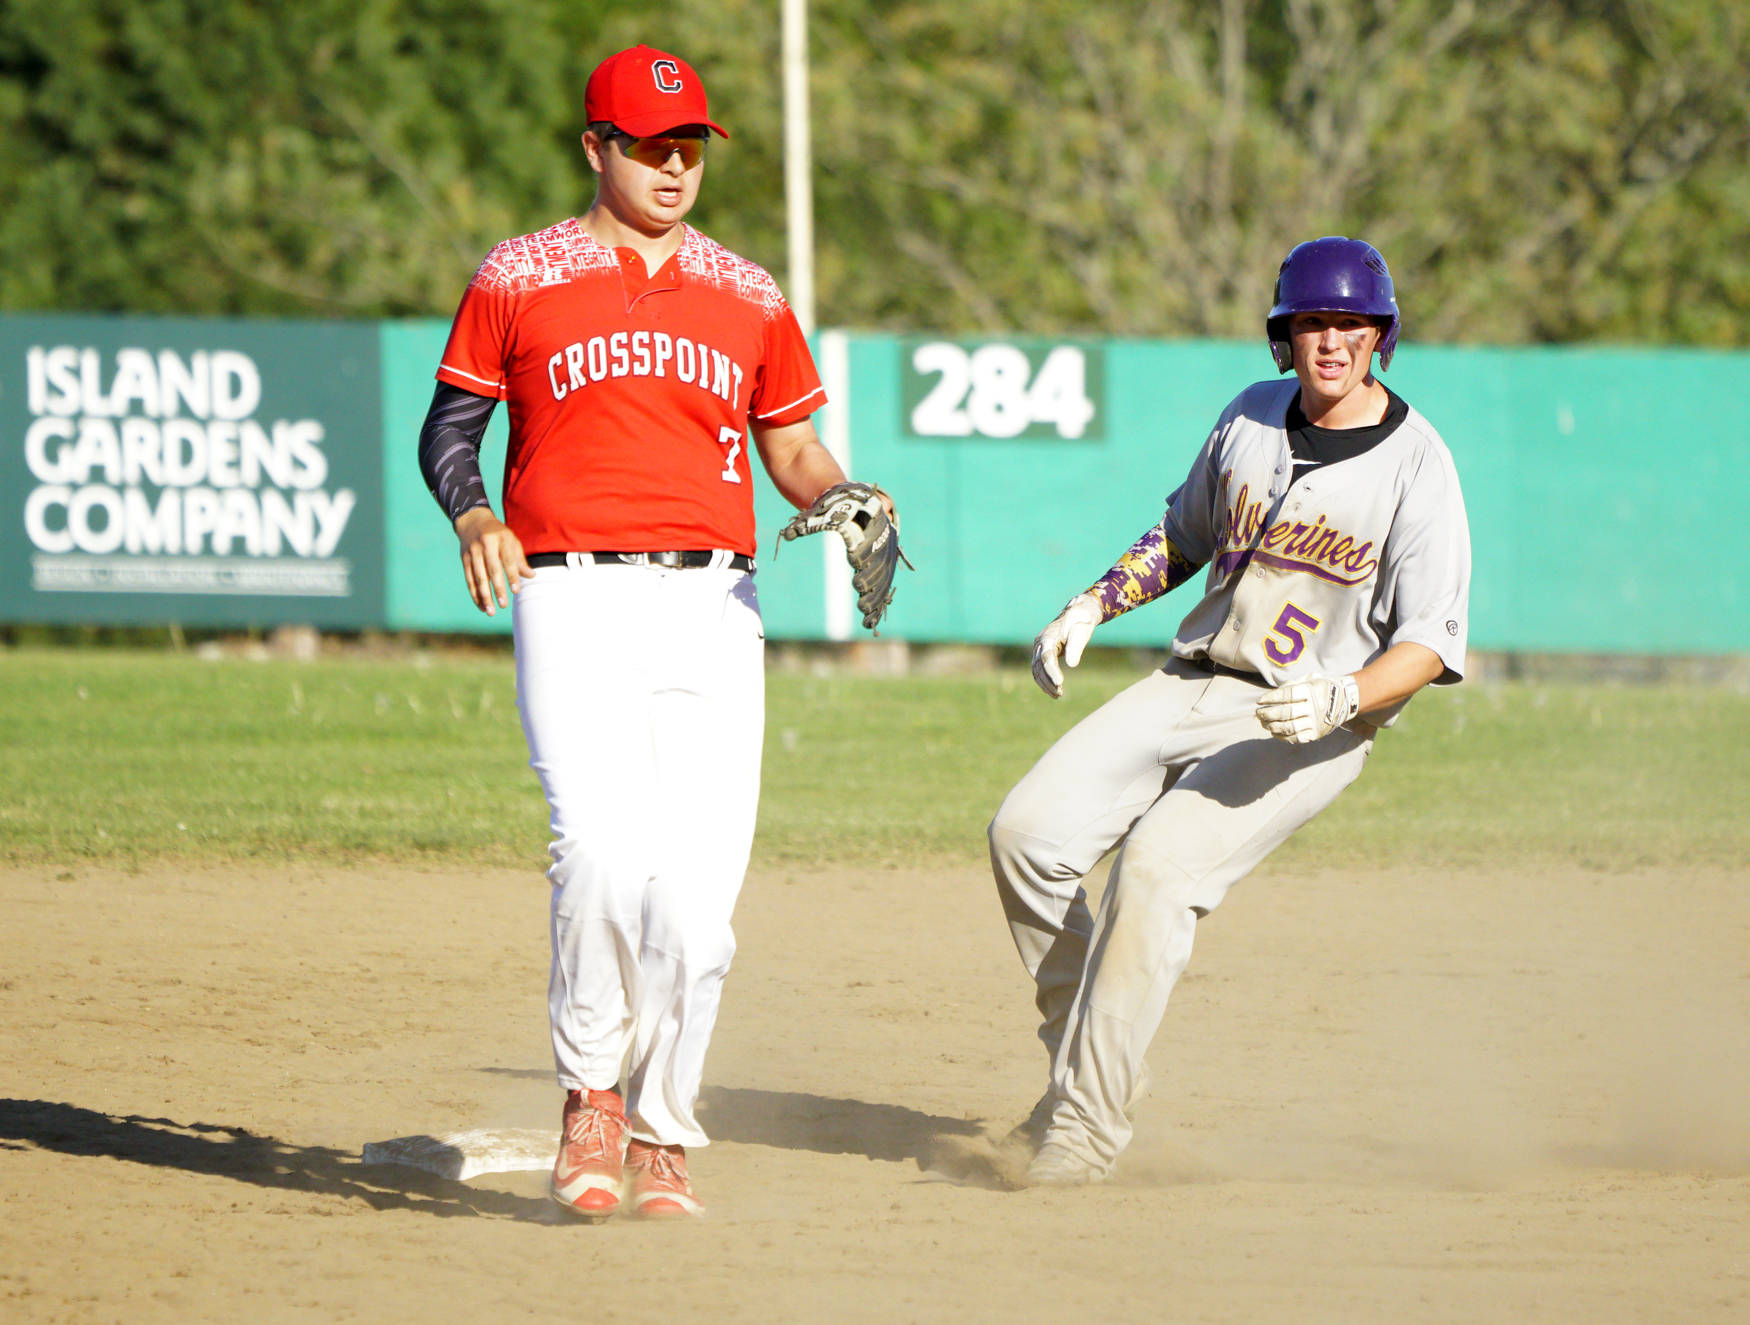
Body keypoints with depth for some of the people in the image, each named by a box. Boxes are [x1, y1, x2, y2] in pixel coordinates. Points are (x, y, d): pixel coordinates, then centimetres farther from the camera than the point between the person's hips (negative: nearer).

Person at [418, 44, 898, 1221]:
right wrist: (472, 515, -9)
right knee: (604, 848, -22)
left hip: (713, 605, 3)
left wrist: (844, 498, -3)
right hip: (576, 601, -3)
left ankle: (662, 1140, 10)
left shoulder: (747, 299, 15)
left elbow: (794, 452, 20)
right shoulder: (519, 282, 7)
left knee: (699, 889, -5)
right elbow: (450, 427, 11)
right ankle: (592, 1090, -2)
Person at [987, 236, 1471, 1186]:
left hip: (1313, 731, -6)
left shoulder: (1417, 468, -10)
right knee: (1029, 833, -12)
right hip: (1193, 685, 6)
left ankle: (1088, 1120, -21)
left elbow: (1432, 643, -13)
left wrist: (1340, 699, -30)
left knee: (1159, 864, -27)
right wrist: (1092, 607, 11)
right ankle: (1083, 1055, 4)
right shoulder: (1251, 417, 7)